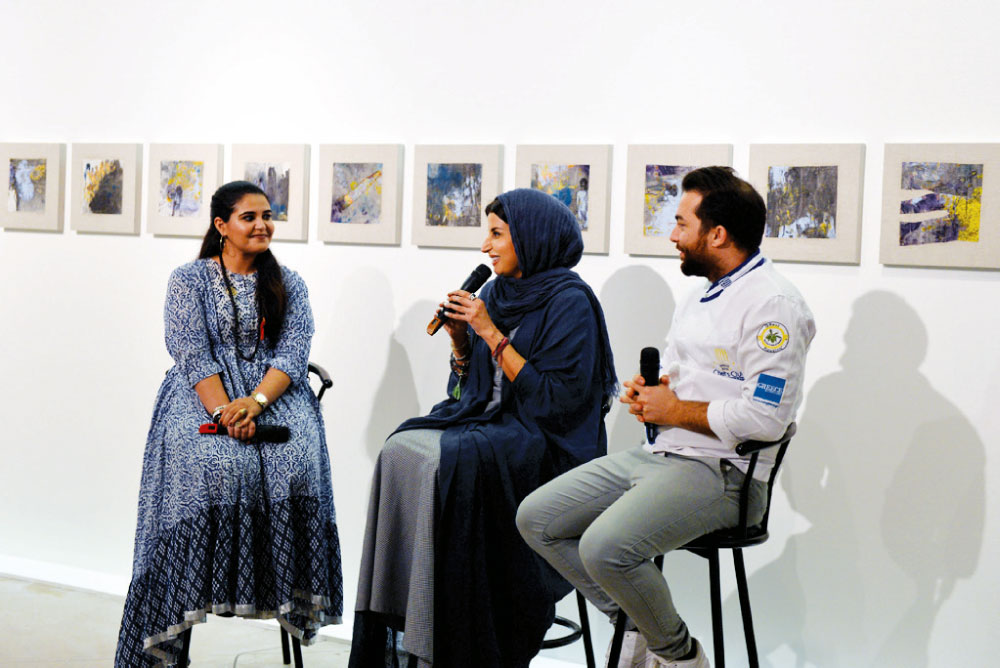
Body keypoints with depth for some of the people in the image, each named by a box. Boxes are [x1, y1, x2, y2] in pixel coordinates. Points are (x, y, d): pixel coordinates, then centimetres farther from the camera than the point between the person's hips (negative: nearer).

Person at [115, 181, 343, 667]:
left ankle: (284, 589, -21)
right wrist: (225, 410, -21)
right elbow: (191, 353, -4)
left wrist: (255, 401, -19)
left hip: (275, 392, 2)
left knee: (294, 463, -30)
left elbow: (293, 353, 1)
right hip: (203, 392, -2)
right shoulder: (189, 279, 7)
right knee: (212, 465, -33)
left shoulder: (289, 284, 14)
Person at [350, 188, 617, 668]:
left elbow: (556, 400, -16)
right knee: (401, 449, -19)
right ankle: (396, 627, -19)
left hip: (545, 442, -7)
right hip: (488, 421, 7)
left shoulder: (569, 303, -8)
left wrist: (492, 334, -15)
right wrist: (460, 339, -1)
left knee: (448, 461, -31)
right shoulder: (494, 294, 14)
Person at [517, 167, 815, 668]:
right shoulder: (703, 295, 16)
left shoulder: (773, 306, -15)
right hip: (659, 453, 10)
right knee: (536, 519, 2)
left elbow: (765, 417, -24)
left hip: (721, 472, -10)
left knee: (605, 547, -30)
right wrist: (649, 391, 4)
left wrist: (674, 410, -13)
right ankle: (638, 627, 11)